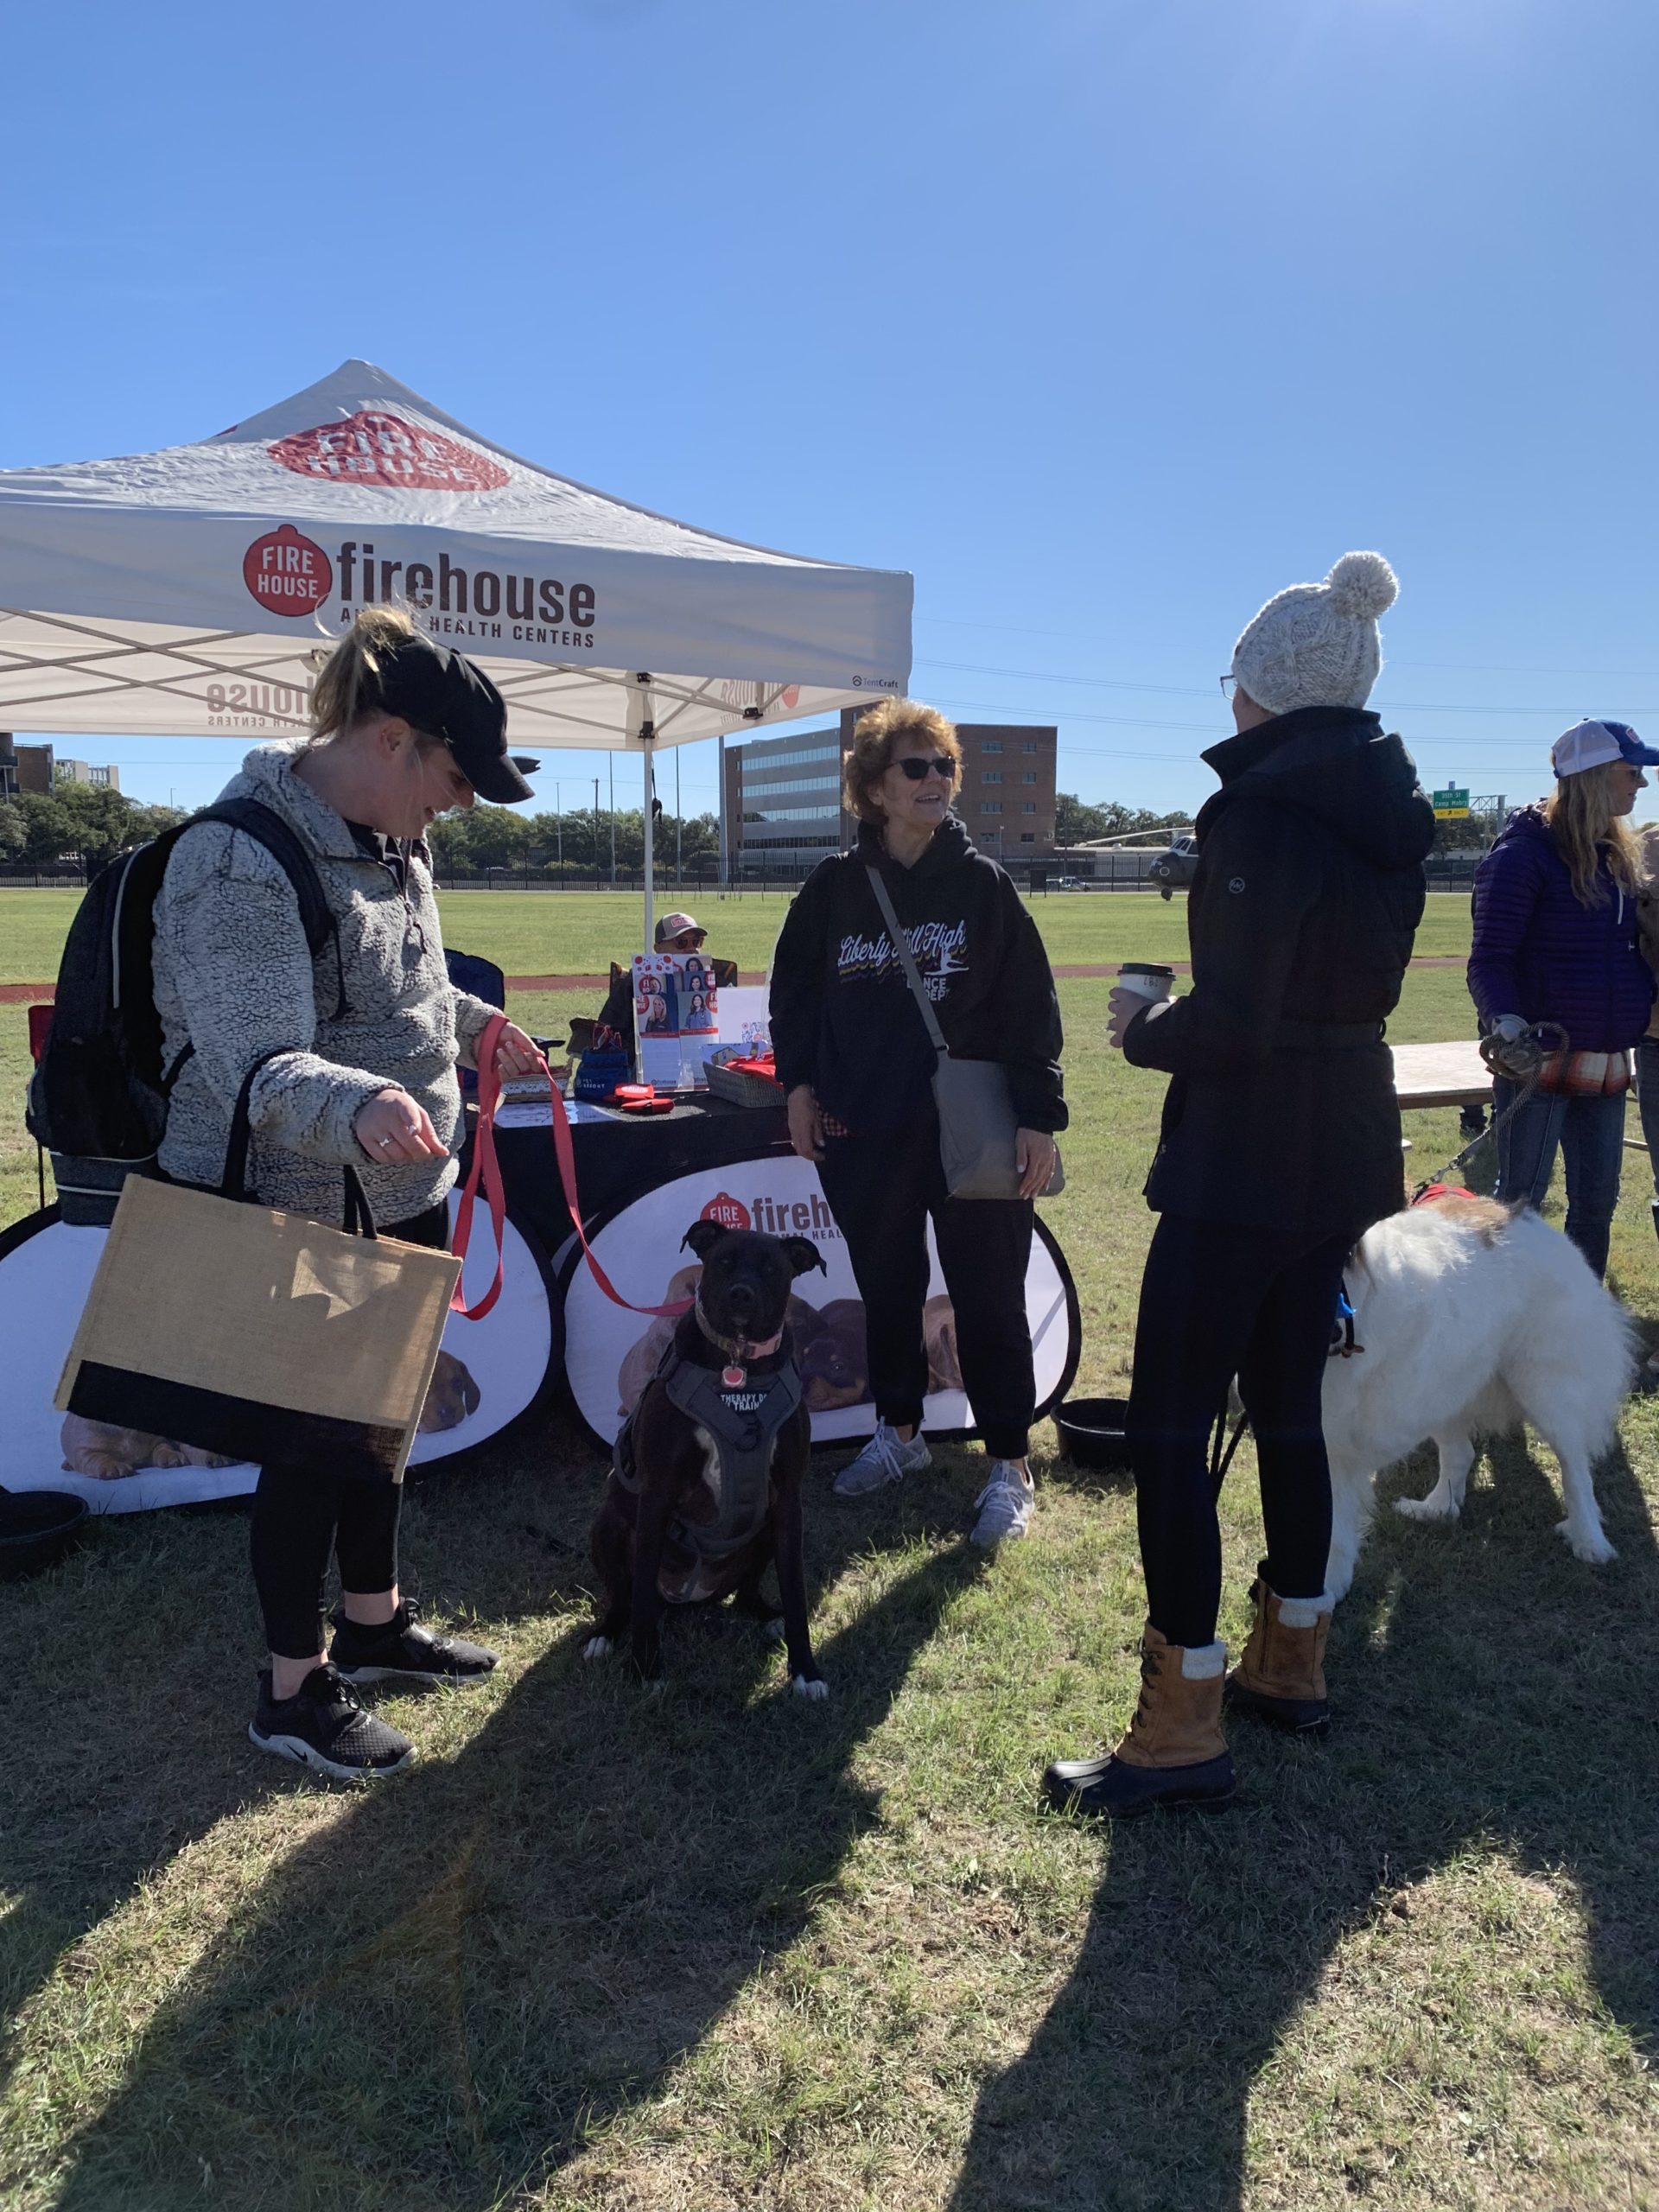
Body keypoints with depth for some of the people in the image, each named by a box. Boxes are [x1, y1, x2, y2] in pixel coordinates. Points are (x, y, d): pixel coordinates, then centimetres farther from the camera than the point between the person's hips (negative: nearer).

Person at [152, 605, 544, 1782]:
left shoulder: (389, 836, 5)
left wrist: (477, 1023, 23)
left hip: (400, 1192, 9)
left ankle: (376, 1621, 41)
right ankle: (296, 1688, 26)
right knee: (311, 1438, 5)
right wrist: (354, 1105, -50)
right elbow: (254, 1066, -33)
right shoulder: (244, 861, -24)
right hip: (295, 1215, -9)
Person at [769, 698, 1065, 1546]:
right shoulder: (834, 886, 2)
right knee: (886, 1288, 16)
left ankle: (1010, 1467, 16)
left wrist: (1039, 1117, -10)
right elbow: (794, 989, 14)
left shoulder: (983, 884, -3)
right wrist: (800, 1081, 4)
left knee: (988, 1300, 3)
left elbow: (1031, 1006, -5)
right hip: (865, 1132, 3)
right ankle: (898, 1431, 35)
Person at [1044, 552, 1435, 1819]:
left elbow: (1233, 1018, -22)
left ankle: (1185, 1729, 5)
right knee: (1288, 1404, 19)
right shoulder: (1390, 812, 10)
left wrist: (1141, 1030, -4)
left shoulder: (1266, 807, -17)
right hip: (1348, 1149, 9)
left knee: (1170, 1425, -2)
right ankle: (1293, 1660, 33)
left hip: (1244, 1161, -9)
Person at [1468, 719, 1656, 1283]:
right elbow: (1489, 959, -16)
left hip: (1606, 1064, 8)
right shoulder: (1524, 853, -11)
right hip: (1539, 1061, -8)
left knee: (1597, 1201, 14)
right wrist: (1507, 1028, -30)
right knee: (1520, 1202, 1)